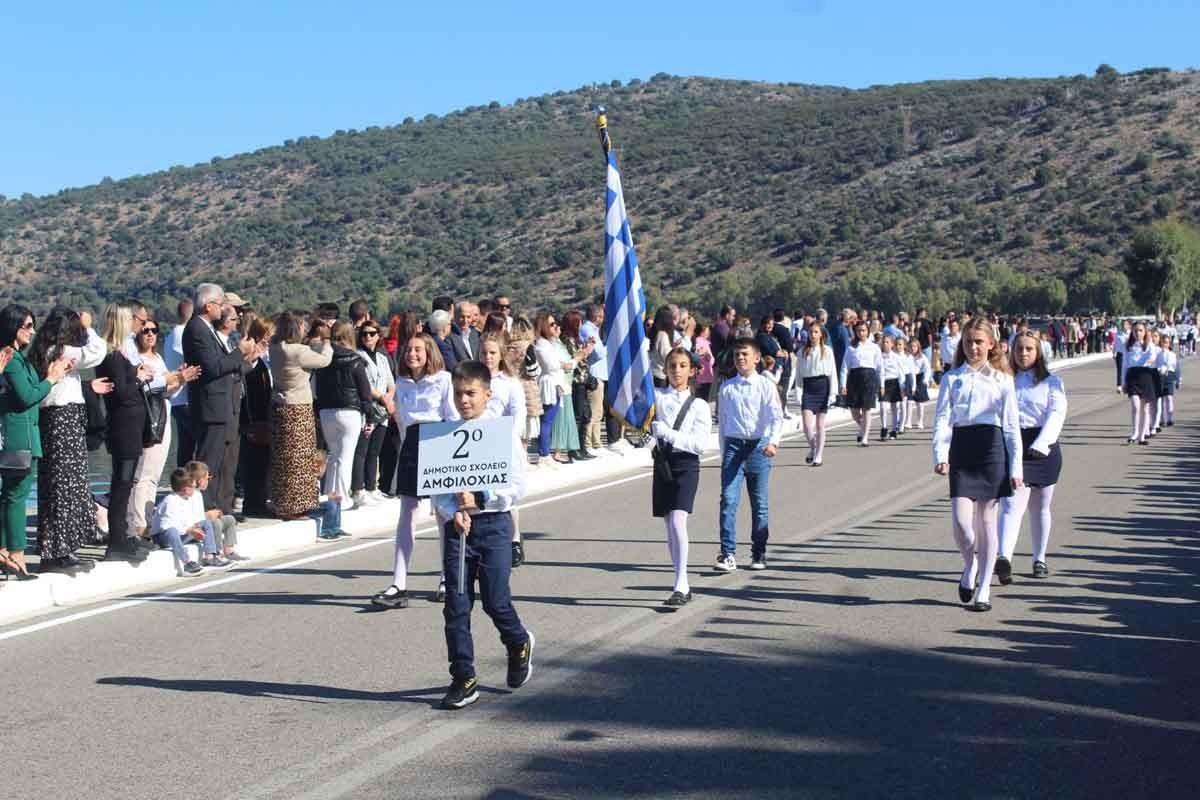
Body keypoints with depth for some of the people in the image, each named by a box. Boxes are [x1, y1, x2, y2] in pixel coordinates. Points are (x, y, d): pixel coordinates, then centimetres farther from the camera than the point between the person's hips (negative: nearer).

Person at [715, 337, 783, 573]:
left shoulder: (766, 386, 1)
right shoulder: (726, 387, 8)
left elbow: (776, 417, -7)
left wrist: (773, 442, -23)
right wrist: (724, 452, 13)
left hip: (758, 446, -1)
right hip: (733, 445, 1)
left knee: (759, 503, 7)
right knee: (728, 500, -9)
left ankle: (759, 553, 19)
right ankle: (728, 554, -9)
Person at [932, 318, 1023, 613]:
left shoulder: (1001, 379, 7)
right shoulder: (951, 378, 10)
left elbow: (1012, 426, 7)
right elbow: (942, 419, 2)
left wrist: (1016, 468, 2)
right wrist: (940, 455, -14)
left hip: (991, 447, -1)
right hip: (960, 449, 1)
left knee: (986, 518, 1)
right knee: (960, 519, -9)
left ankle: (984, 590, 11)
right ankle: (970, 565, 23)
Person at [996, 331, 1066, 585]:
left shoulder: (1051, 382, 5)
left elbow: (1056, 414, -7)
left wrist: (1041, 444, -22)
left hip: (1042, 448, 0)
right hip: (1010, 447, 0)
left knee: (1040, 509, 11)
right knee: (1011, 505, -15)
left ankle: (1039, 559, 26)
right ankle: (1004, 559, -31)